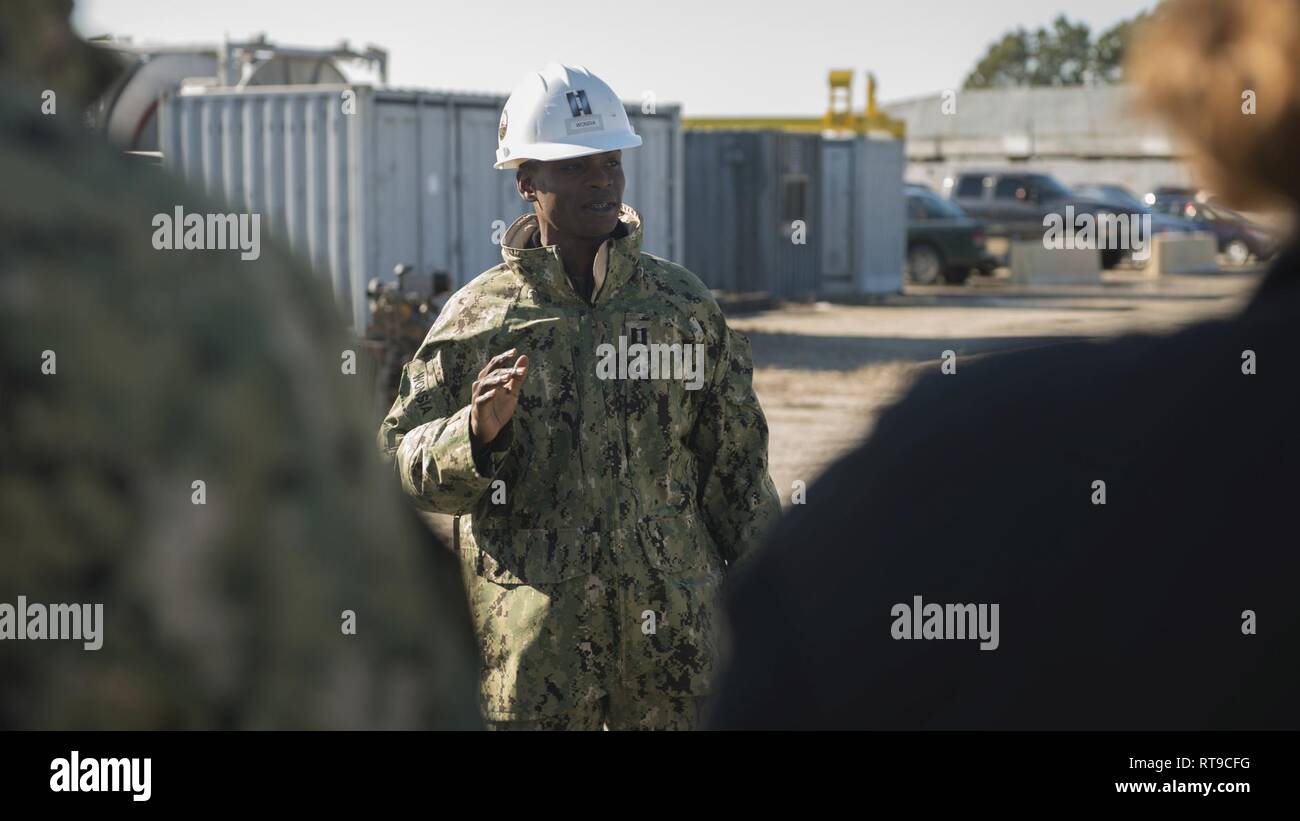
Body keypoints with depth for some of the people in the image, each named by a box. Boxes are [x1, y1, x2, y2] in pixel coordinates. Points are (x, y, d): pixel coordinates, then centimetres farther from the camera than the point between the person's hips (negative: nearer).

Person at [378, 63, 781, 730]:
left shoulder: (685, 305, 7)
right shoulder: (476, 319, 1)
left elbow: (736, 466, 11)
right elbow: (404, 463, 0)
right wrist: (477, 432, -19)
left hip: (675, 639, 2)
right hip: (531, 645, -1)